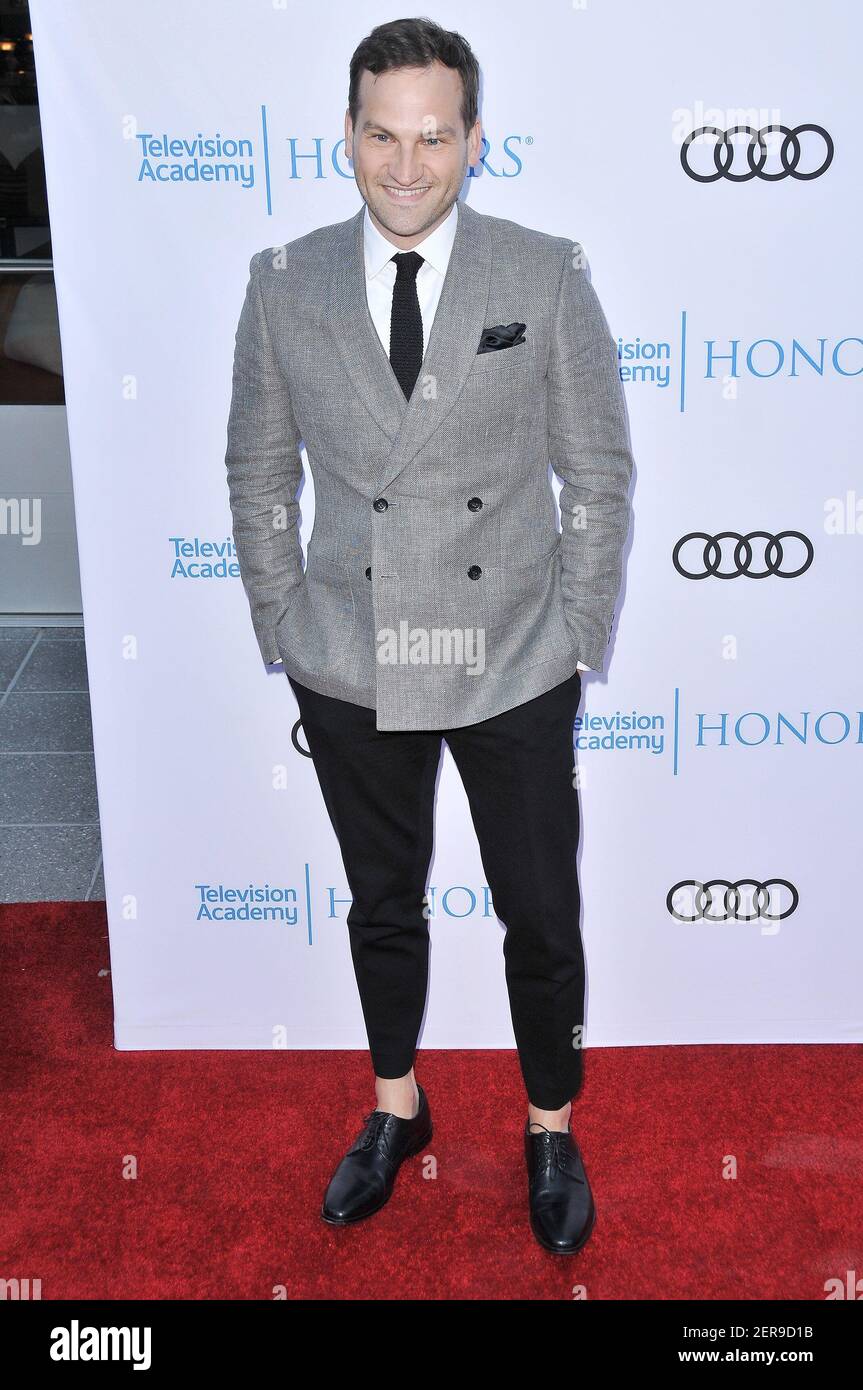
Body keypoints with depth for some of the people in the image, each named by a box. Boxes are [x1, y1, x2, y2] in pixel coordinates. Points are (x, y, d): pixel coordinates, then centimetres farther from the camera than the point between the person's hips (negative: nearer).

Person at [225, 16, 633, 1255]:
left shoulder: (548, 278, -6)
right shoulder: (284, 285, -2)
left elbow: (599, 475, -2)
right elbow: (258, 474, 6)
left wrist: (579, 643, -4)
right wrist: (285, 636, 3)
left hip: (515, 673, -1)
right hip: (350, 674, 2)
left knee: (542, 921, 10)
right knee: (382, 906, 18)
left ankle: (553, 1134, 36)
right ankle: (397, 1110, 43)